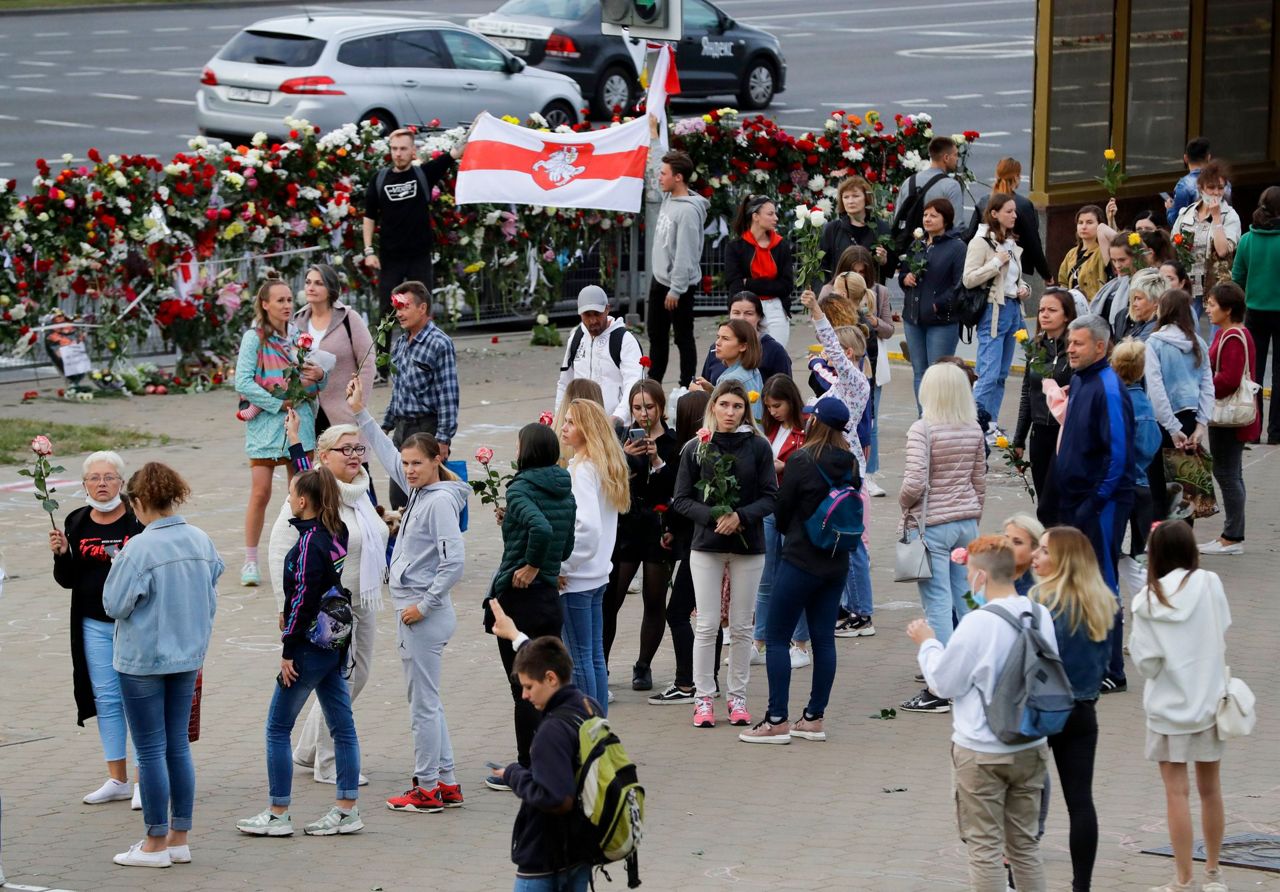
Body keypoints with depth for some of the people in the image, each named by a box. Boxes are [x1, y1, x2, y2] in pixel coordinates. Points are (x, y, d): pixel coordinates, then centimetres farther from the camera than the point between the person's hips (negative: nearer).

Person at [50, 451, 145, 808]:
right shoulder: (77, 524, 7)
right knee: (106, 699, 10)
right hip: (94, 626, 5)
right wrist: (61, 554, -8)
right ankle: (117, 779, 19)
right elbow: (67, 580, 9)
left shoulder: (139, 520, -7)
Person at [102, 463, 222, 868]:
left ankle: (156, 844, 8)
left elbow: (115, 605, -15)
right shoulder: (202, 542, 0)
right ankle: (179, 839, 18)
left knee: (151, 751, 2)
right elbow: (211, 598, 11)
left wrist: (116, 568, 0)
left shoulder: (140, 549, -20)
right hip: (189, 655, 6)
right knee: (179, 746, 13)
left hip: (143, 660, -6)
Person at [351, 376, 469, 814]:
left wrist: (424, 606, -18)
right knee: (427, 701, 15)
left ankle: (427, 789, 6)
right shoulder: (419, 491, 9)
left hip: (425, 614, -10)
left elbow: (454, 562, -23)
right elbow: (388, 454, 23)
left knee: (423, 703, -1)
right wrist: (360, 414, 25)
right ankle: (446, 782, 21)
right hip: (410, 611, 10)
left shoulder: (441, 501, -17)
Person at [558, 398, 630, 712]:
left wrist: (562, 566, -16)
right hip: (598, 573, 9)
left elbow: (587, 526, -25)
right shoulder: (606, 466, 10)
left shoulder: (581, 470, -17)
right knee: (595, 655, 13)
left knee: (579, 657, -2)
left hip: (575, 579, -9)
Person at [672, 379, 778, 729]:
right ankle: (703, 698, 7)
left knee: (741, 627, 6)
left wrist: (741, 516, -17)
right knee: (707, 625, -1)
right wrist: (712, 517, -16)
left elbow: (770, 497, 0)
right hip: (706, 544, -1)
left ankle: (737, 697, 15)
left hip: (749, 546, 1)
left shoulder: (758, 447, 0)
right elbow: (681, 499, 0)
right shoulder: (696, 448, 0)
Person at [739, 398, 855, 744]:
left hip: (800, 560, -6)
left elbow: (782, 511, -6)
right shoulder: (850, 463, 3)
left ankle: (777, 721, -3)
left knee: (776, 638, 0)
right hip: (837, 561, 6)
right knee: (824, 639, 10)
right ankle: (814, 718, 13)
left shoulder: (801, 461, -14)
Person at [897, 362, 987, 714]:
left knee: (937, 603, -3)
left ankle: (940, 690, -2)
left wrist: (905, 504, -2)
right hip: (966, 522, 6)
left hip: (931, 524, -6)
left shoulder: (922, 429, -15)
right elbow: (980, 482, 11)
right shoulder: (974, 430, 4)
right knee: (966, 599, 13)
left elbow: (915, 483, -22)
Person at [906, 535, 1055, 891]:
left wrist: (928, 644, 5)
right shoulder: (1042, 616, -1)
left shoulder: (977, 624, -20)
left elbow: (945, 682, -11)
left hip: (981, 753, -6)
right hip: (1032, 748, 6)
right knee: (1025, 845, 16)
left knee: (985, 848, 3)